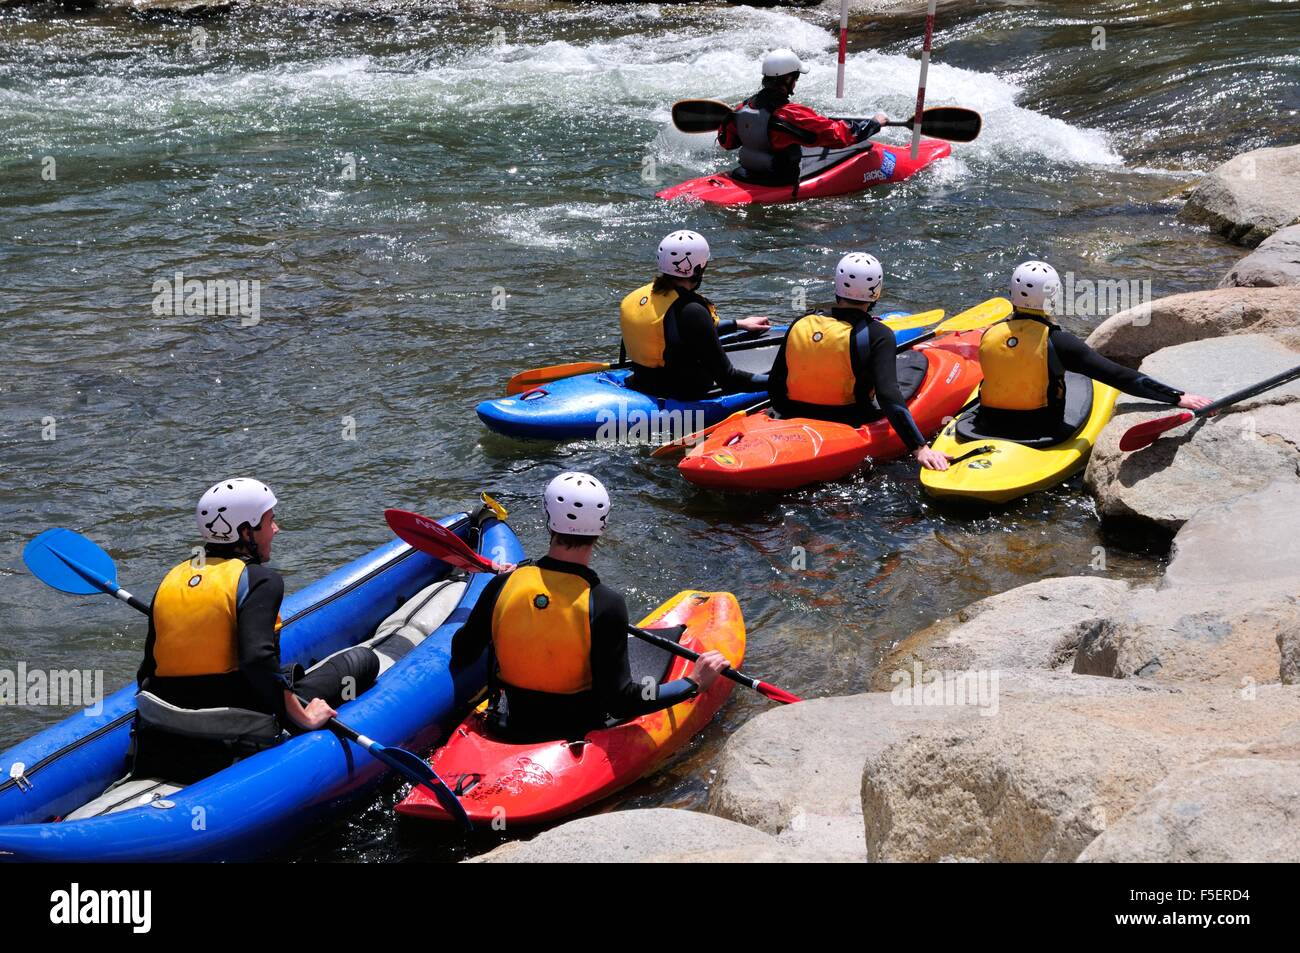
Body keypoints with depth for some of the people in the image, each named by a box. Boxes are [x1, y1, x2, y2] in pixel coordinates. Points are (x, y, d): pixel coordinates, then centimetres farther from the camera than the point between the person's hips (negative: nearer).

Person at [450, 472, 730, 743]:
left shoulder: (503, 585, -15)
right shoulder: (605, 604, -25)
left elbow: (461, 657, -1)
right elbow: (619, 702, -24)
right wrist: (694, 683, -14)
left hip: (507, 726, 3)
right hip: (578, 733, -3)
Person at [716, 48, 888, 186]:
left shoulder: (745, 107, -5)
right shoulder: (791, 114, -26)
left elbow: (726, 142, 8)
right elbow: (838, 135, -23)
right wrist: (875, 122, -8)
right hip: (780, 186, -7)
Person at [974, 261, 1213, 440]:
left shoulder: (989, 335, -6)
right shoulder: (1056, 340, -18)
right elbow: (1119, 376, -22)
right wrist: (1178, 397, -21)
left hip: (989, 430, 4)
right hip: (1040, 431, -4)